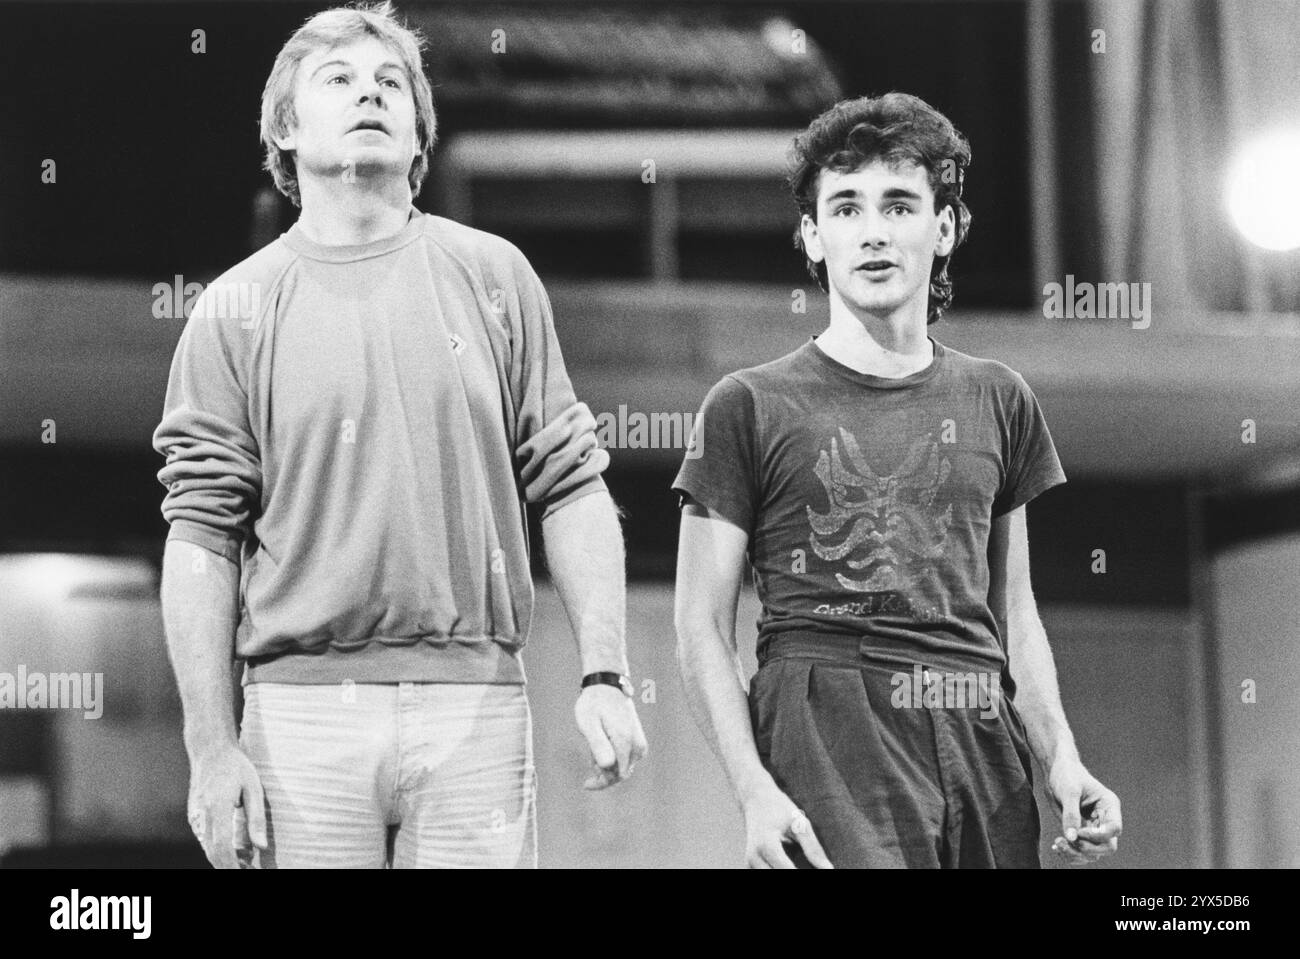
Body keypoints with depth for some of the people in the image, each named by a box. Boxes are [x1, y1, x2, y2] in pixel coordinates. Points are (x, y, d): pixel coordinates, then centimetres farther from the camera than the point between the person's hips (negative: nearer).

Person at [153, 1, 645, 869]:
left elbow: (571, 488, 7)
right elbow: (202, 536, 0)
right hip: (304, 709, -1)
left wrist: (605, 675, -2)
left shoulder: (494, 277, 9)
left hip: (476, 700, 1)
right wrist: (212, 749, -7)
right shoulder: (235, 312, 5)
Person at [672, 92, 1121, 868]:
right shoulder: (750, 408, 4)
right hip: (827, 741, -4)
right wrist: (755, 789, -11)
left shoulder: (998, 402, 15)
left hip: (982, 742, 4)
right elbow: (705, 628, 2)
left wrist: (1062, 759, 5)